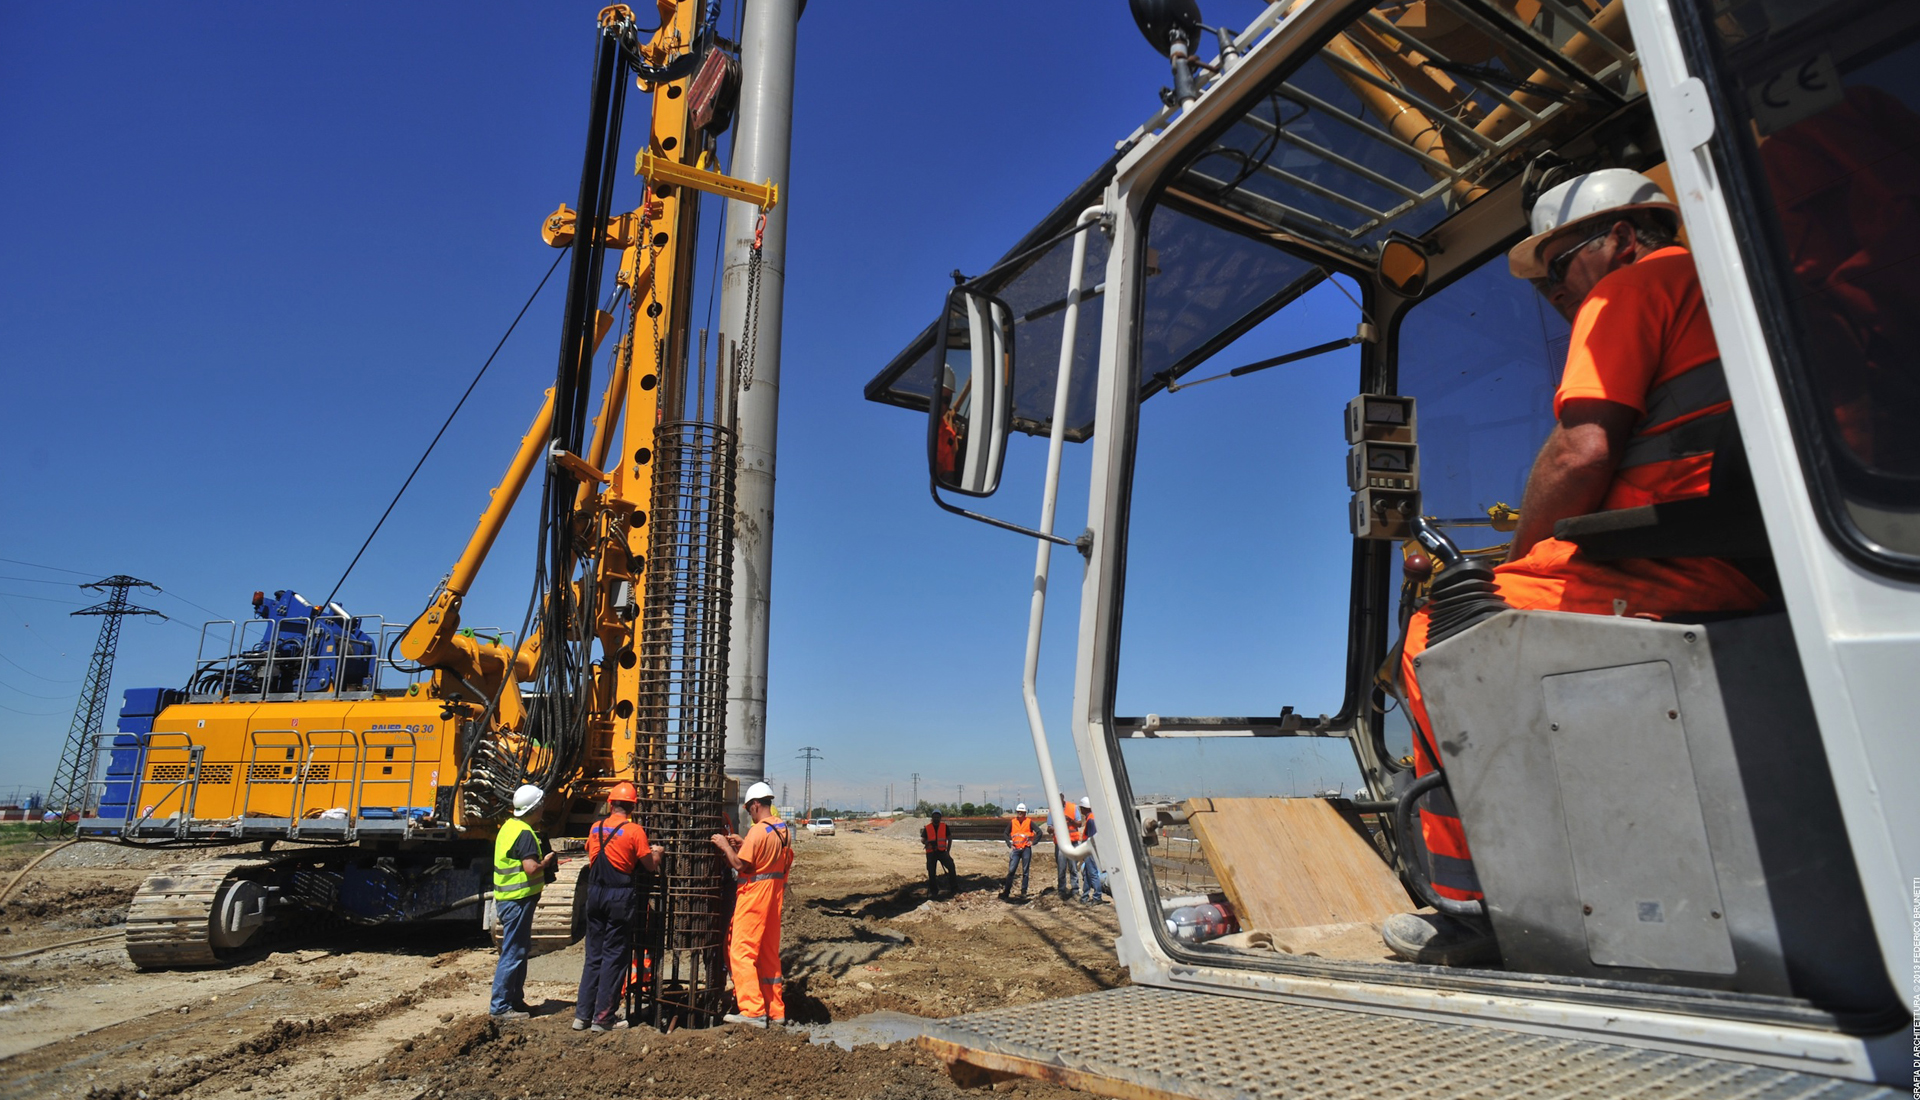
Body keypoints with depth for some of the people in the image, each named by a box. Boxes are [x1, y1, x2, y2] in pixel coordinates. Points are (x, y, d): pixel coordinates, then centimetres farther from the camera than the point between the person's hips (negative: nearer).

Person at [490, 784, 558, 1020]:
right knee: (513, 953, -3)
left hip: (508, 898, 10)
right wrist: (547, 860, -8)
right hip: (518, 900, -10)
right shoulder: (525, 833, -20)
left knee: (519, 949, 17)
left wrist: (546, 860, 12)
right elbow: (531, 868, -26)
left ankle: (515, 1000, 26)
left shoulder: (509, 826, 12)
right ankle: (499, 1006, 3)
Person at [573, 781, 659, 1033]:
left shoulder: (596, 828, 5)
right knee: (615, 956, 3)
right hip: (621, 897, -5)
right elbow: (650, 866, -7)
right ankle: (603, 1018, 6)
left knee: (593, 955, 14)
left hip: (595, 894, 5)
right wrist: (656, 854, 15)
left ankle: (582, 1014, 18)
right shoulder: (634, 830, -11)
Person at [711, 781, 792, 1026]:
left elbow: (740, 865, -18)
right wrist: (744, 844, 16)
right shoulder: (784, 830, 9)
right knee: (769, 953, 14)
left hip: (754, 894, -9)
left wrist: (725, 846, -6)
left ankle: (753, 1011, -7)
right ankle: (776, 1011, 19)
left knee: (741, 951, -4)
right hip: (775, 892, 9)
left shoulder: (758, 831, -18)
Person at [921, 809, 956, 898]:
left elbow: (949, 839, 10)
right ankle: (933, 891, 15)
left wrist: (948, 851, 4)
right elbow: (922, 840, 1)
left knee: (951, 866, -19)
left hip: (942, 851, 0)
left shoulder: (944, 826, 6)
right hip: (931, 853, 0)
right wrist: (927, 842, -22)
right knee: (931, 872, 1)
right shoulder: (927, 828, 4)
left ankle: (954, 887, -10)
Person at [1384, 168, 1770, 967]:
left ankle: (1475, 904, 2)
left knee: (1436, 634, 0)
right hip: (1759, 569, 10)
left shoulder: (1631, 286, 1)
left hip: (1678, 571, -10)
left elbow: (1583, 450, -14)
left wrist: (1515, 554, 2)